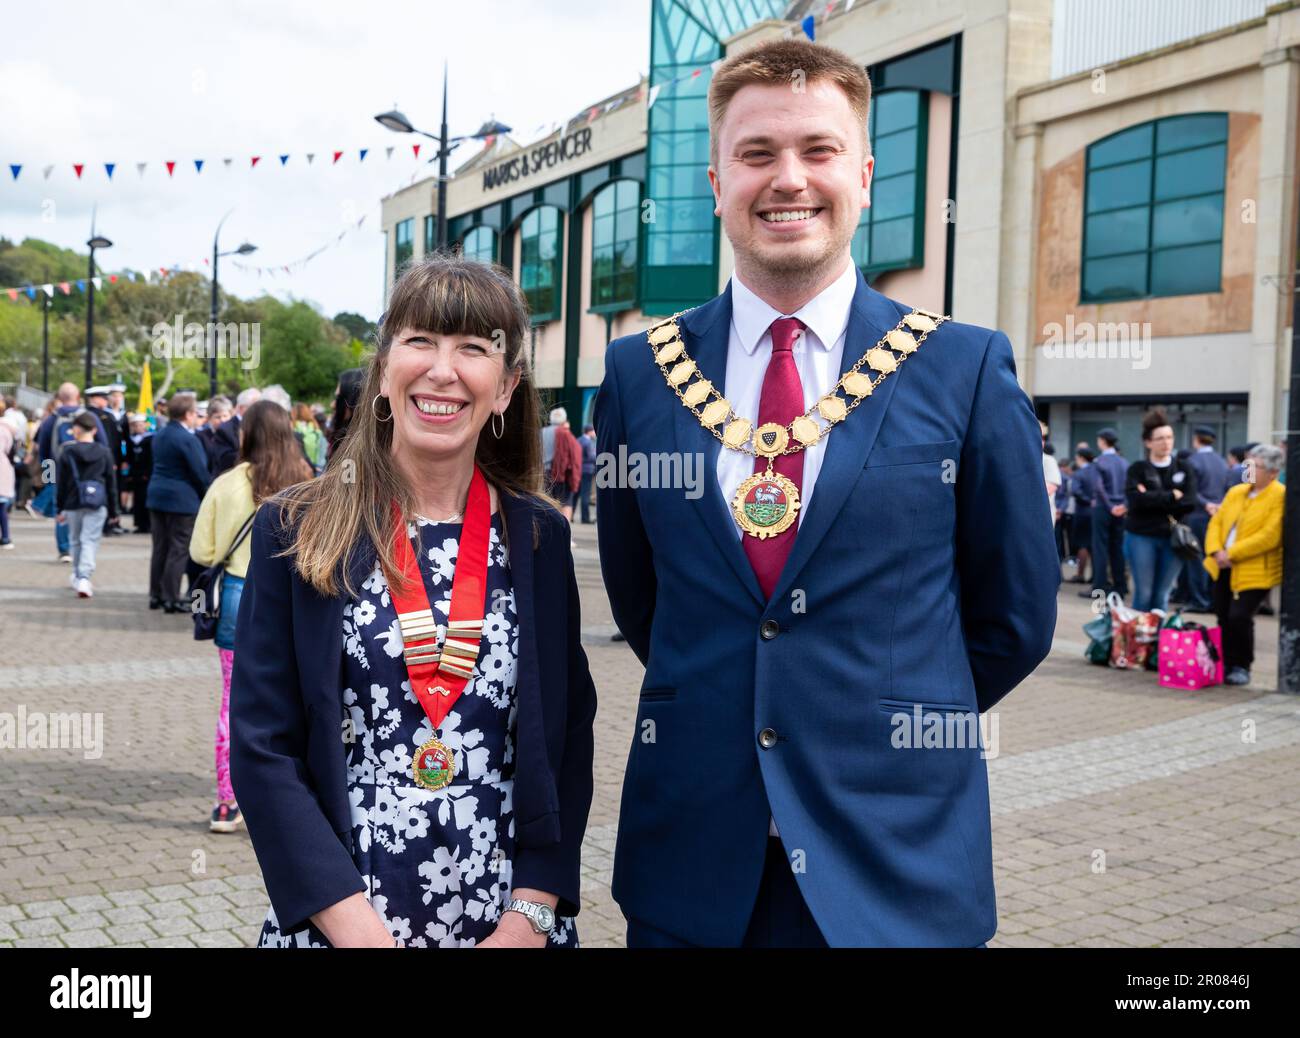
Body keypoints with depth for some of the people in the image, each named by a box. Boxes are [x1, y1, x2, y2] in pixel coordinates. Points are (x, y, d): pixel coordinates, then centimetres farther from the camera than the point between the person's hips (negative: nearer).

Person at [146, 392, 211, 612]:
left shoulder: (159, 435, 9)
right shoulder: (188, 439, -16)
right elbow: (200, 473, -15)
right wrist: (207, 498, -3)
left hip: (157, 495, 8)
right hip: (181, 499, -8)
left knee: (160, 548, 13)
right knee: (178, 551, -2)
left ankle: (156, 595, 18)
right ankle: (171, 599, -1)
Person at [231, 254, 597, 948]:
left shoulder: (540, 538, 0)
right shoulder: (296, 532, -4)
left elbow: (566, 741, 1)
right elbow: (261, 748, -7)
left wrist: (531, 918, -10)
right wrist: (361, 930, -15)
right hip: (334, 921, -1)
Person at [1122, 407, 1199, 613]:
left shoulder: (1184, 468, 7)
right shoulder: (1137, 469, 1)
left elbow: (1190, 502, -6)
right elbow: (1136, 500, -15)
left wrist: (1152, 499, -10)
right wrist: (1171, 496, -10)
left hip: (1173, 538, 2)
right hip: (1141, 536, -2)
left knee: (1162, 595, 5)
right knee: (1143, 593, -2)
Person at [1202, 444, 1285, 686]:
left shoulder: (1280, 496, -9)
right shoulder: (1235, 491, 14)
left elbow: (1269, 536, -18)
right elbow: (1216, 522, 12)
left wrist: (1232, 553, -19)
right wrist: (1216, 550, -7)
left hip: (1254, 571, -6)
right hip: (1224, 568, 6)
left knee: (1240, 617, -13)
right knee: (1224, 618, 8)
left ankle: (1241, 667, 6)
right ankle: (1227, 665, 21)